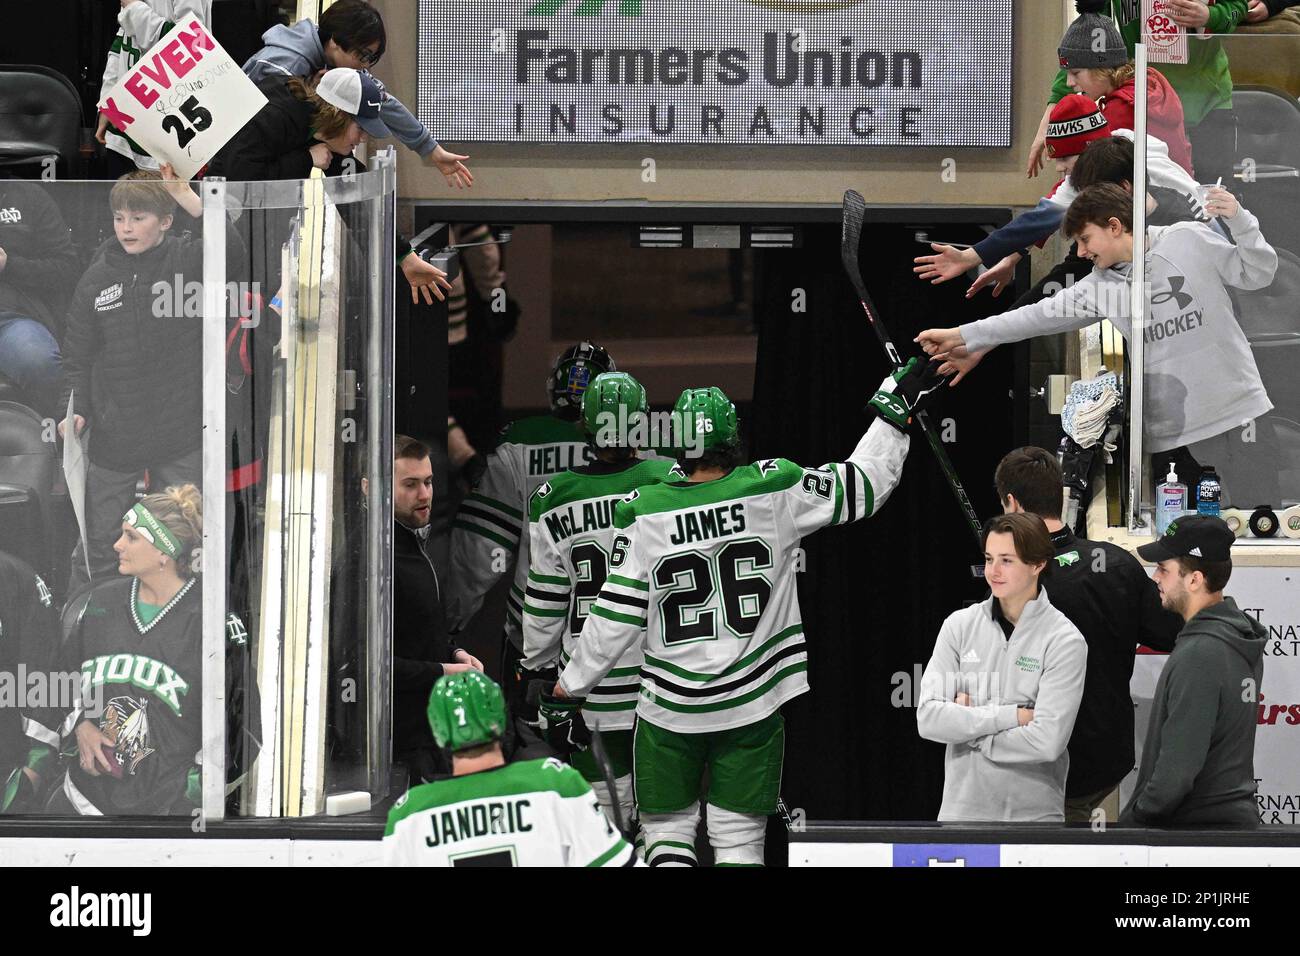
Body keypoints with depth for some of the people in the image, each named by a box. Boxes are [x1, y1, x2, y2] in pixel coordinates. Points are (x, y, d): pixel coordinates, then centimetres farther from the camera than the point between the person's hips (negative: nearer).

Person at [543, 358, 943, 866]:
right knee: (738, 841, 9)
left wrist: (567, 692, 3)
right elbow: (864, 483, 1)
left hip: (670, 710, -1)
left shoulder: (645, 514, -10)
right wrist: (897, 409, 13)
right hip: (751, 709, 1)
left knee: (667, 830, 13)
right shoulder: (773, 491, -9)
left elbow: (614, 619, -8)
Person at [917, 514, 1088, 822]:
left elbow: (1048, 741, -17)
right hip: (960, 810, 3)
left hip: (1034, 814, -3)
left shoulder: (1065, 641, -7)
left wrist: (969, 722, -8)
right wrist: (1012, 716, -12)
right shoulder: (960, 626, 4)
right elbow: (928, 718, -6)